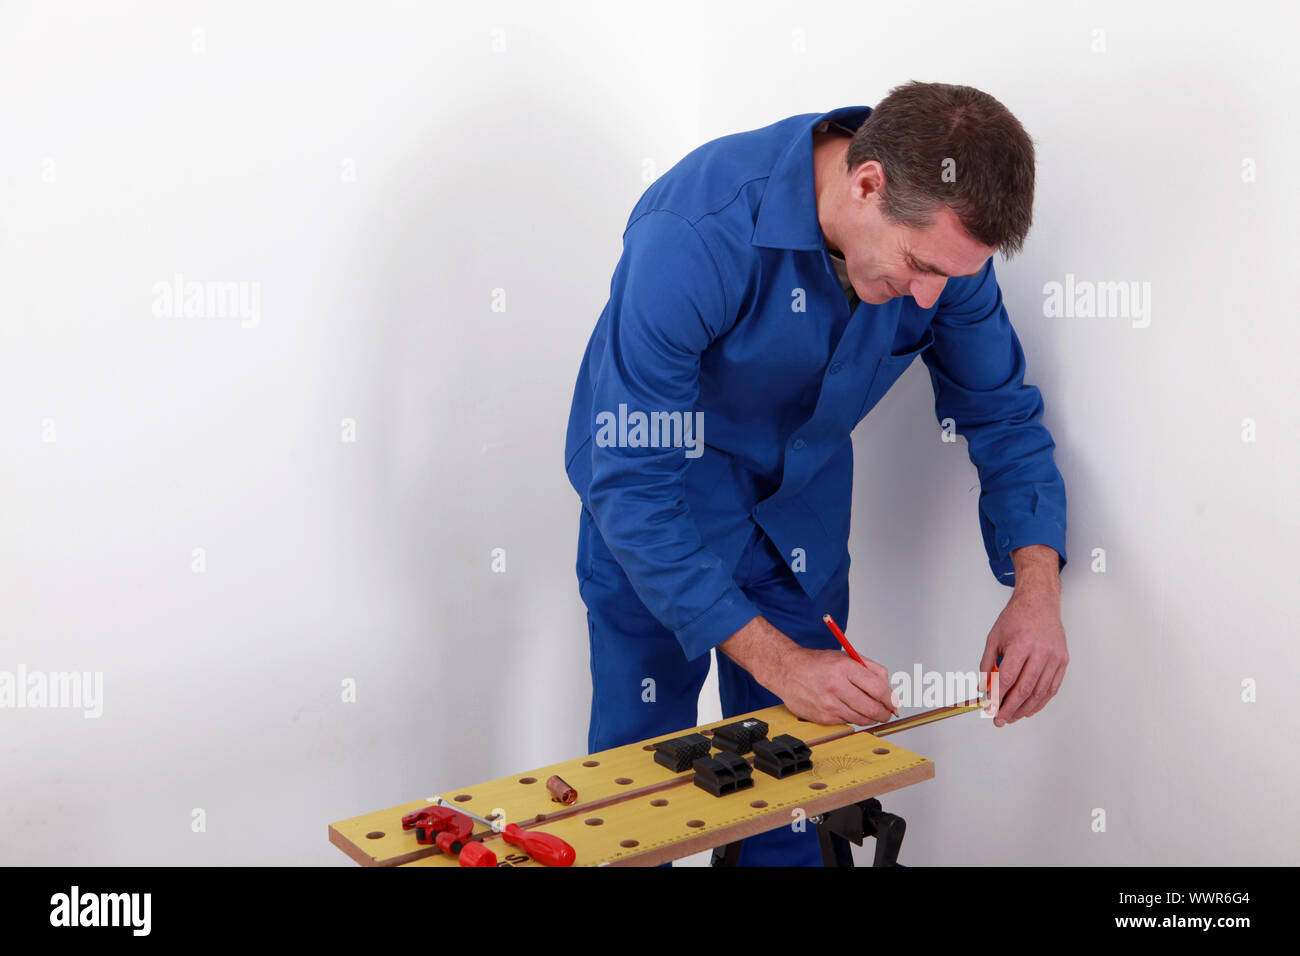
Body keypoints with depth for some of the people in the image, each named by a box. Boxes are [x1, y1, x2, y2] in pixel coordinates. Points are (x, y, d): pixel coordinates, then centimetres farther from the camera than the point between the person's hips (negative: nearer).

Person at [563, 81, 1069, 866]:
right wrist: (774, 659, -34)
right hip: (658, 513, -4)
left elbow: (1002, 413, -5)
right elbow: (633, 484, -32)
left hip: (802, 505, 4)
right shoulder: (696, 234, -35)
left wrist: (1038, 587, -21)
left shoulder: (941, 228, -17)